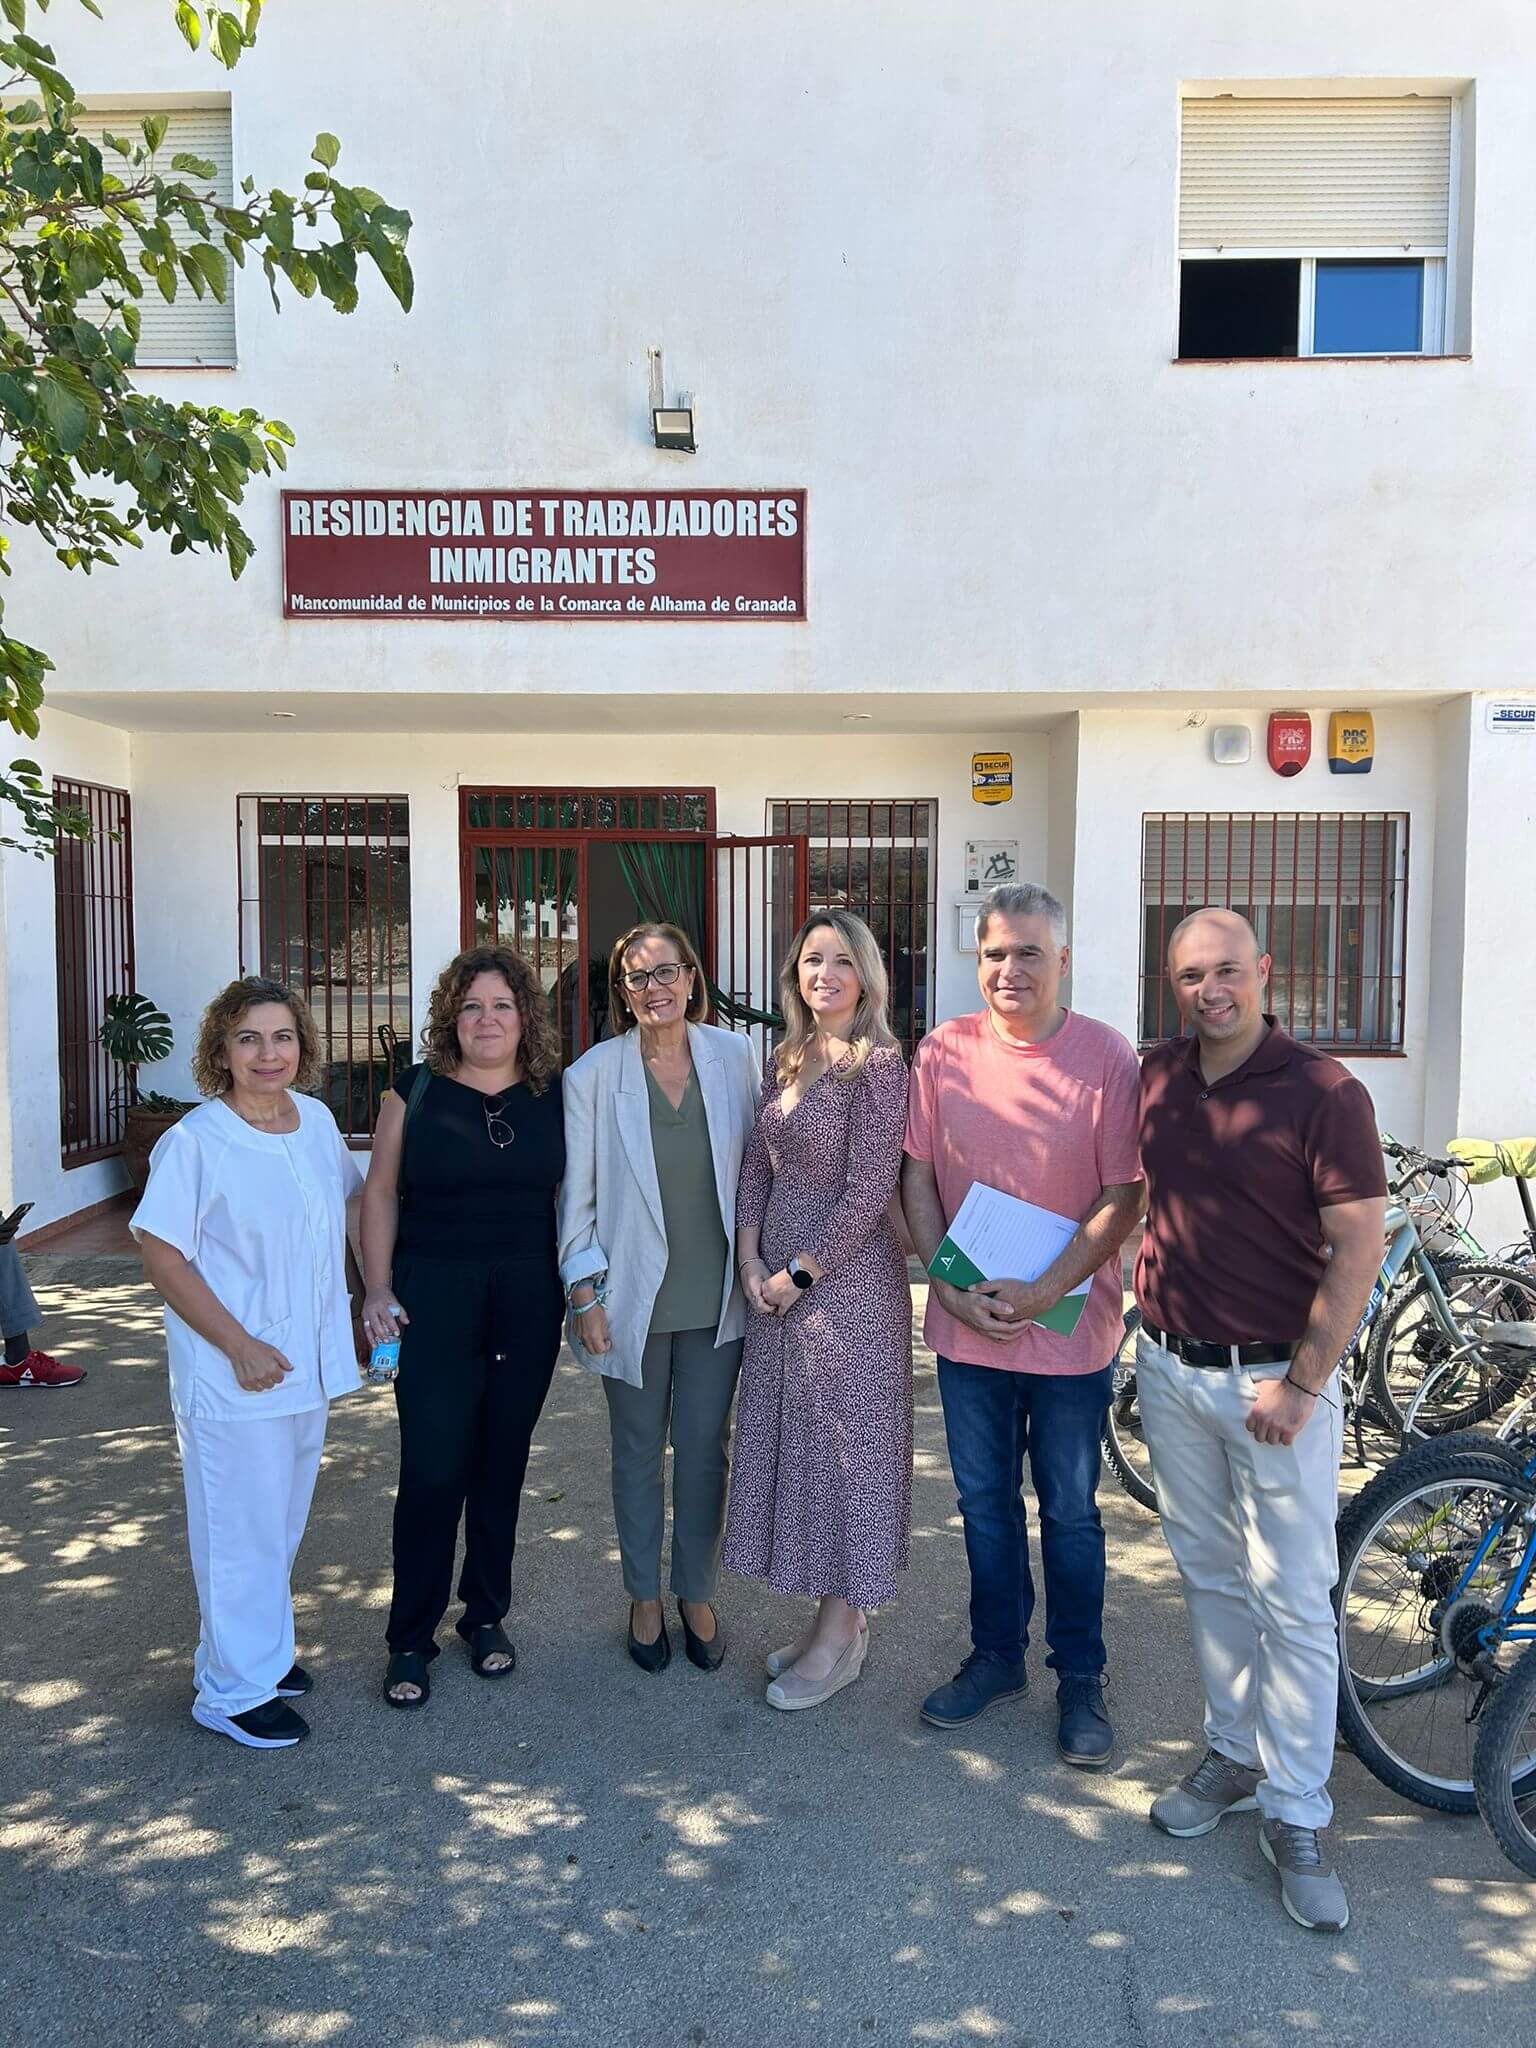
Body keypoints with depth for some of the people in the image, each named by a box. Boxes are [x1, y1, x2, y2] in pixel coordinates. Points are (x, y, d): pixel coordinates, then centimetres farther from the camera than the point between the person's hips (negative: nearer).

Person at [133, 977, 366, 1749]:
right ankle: (233, 1689, 25)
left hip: (308, 1364, 7)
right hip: (232, 1376, -6)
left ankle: (264, 1650, 41)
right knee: (240, 1528, 6)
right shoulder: (194, 1142, -18)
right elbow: (162, 1257, -17)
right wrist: (240, 1347, -19)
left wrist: (361, 1301, 12)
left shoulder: (317, 1120, 1)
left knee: (283, 1520, 21)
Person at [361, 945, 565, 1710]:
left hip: (529, 1302, 2)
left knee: (502, 1464, 11)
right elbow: (381, 1193, 2)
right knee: (432, 1469, -3)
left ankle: (486, 1616, 29)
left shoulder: (554, 1096, 4)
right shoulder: (416, 1091, 0)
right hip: (435, 1299, -2)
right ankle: (410, 1641, 13)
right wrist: (378, 1288, -5)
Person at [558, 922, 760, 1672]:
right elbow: (576, 1195, -4)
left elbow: (753, 1167, 5)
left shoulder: (733, 1058, -3)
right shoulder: (592, 1075, -8)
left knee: (704, 1452, 12)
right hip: (633, 1297, -1)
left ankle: (697, 1596, 32)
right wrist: (585, 1294, -8)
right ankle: (644, 1600, 33)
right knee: (638, 1453, 14)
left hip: (715, 1298, 1)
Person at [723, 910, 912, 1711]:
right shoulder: (785, 1062, 9)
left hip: (846, 1276, -8)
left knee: (843, 1442, 3)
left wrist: (800, 1271, -14)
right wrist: (751, 1261, -2)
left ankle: (843, 1639, 19)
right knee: (791, 1438, 14)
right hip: (778, 1279, 8)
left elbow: (868, 1189, -17)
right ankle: (833, 1616, 30)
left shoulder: (879, 1065, -13)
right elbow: (757, 1165, 9)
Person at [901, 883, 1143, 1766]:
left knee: (1070, 1512, 13)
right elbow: (918, 1178, 1)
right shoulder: (943, 1052, -2)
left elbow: (1123, 1197, -11)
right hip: (967, 1324, 3)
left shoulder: (1107, 1058, -10)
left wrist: (1042, 1292, -18)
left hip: (1069, 1327, -3)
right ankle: (997, 1657, 37)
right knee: (985, 1505, 18)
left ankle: (1082, 1679, 31)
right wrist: (952, 1286, -9)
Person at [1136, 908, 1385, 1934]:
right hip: (1171, 1369, 5)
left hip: (1276, 1379, -5)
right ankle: (1234, 1756, 34)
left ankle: (1296, 1818, 17)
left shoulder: (1325, 1093, -13)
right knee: (1211, 1577, 17)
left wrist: (1300, 1385, -15)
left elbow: (1359, 1250, -13)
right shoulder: (1156, 1076, 3)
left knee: (1292, 1599, 3)